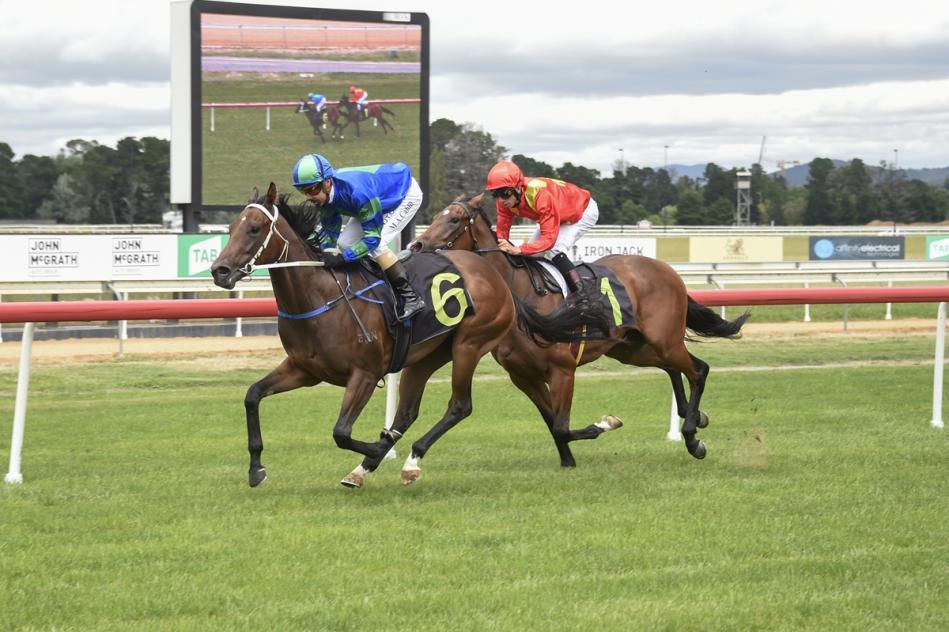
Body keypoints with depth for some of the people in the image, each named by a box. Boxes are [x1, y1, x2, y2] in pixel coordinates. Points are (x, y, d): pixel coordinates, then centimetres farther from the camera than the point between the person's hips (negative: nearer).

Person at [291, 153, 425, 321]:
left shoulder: (357, 192, -42)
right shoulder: (325, 193, -18)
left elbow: (373, 236, -37)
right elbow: (329, 230, -4)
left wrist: (343, 258, -41)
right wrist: (325, 255, -20)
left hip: (407, 194, -9)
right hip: (381, 198, 9)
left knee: (375, 244, -24)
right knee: (344, 242, 0)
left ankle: (410, 297, -17)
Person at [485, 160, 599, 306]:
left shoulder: (540, 195, -43)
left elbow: (549, 238, -43)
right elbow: (502, 231, -17)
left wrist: (518, 250, -55)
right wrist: (500, 247, -41)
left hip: (584, 210, -8)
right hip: (560, 215, 8)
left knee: (555, 250, -26)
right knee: (531, 251, 0)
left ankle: (581, 296, -26)